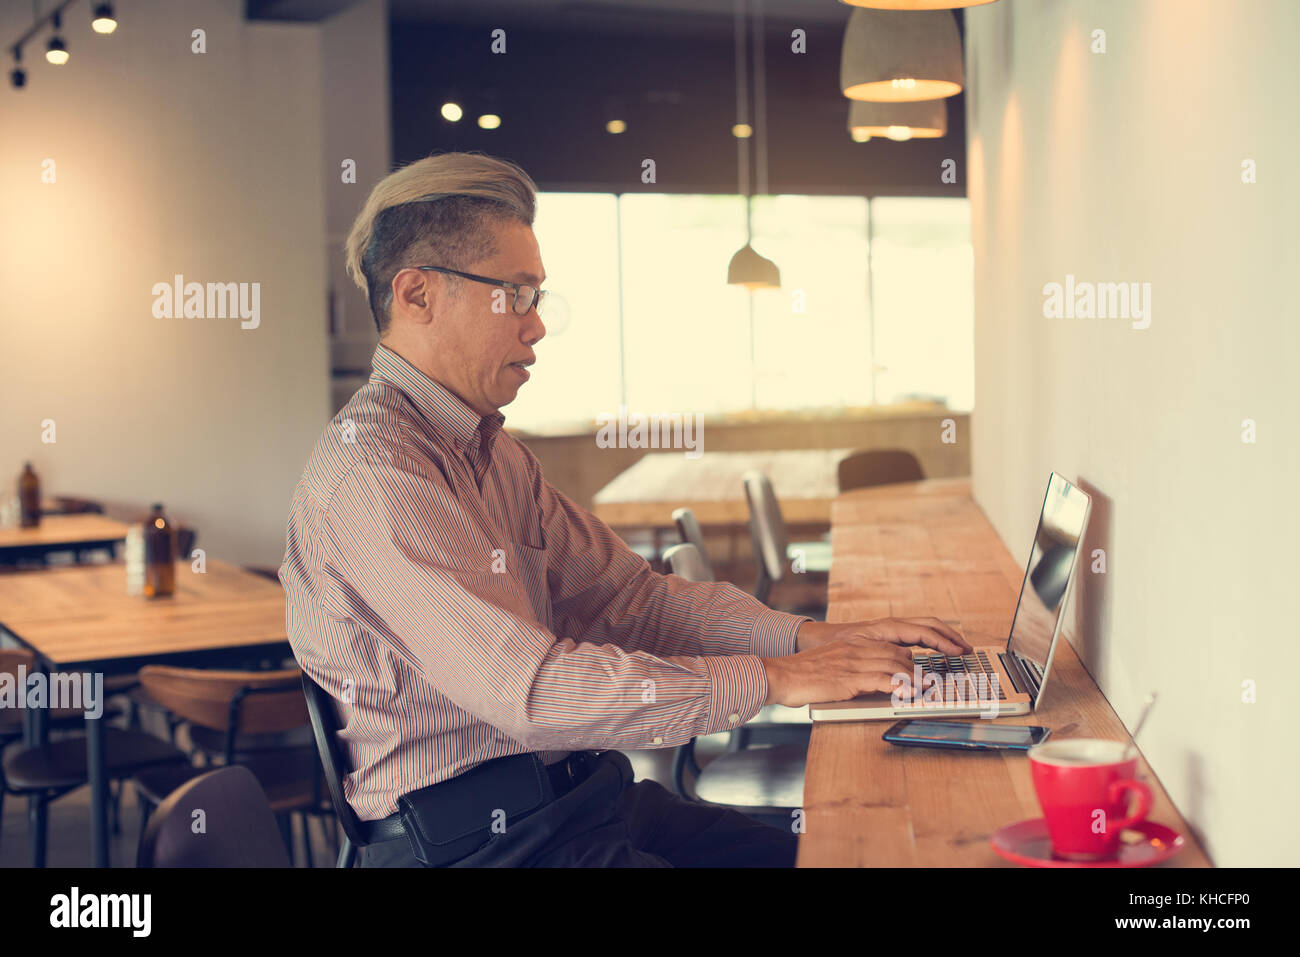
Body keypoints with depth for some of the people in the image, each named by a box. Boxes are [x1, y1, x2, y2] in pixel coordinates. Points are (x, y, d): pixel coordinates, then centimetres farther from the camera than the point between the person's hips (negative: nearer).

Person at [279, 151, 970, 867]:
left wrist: (813, 637, -1)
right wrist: (769, 679, -19)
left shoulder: (492, 450, 14)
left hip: (574, 797, 9)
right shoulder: (370, 468, -18)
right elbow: (525, 686, -24)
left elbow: (624, 594, 12)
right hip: (478, 837, -9)